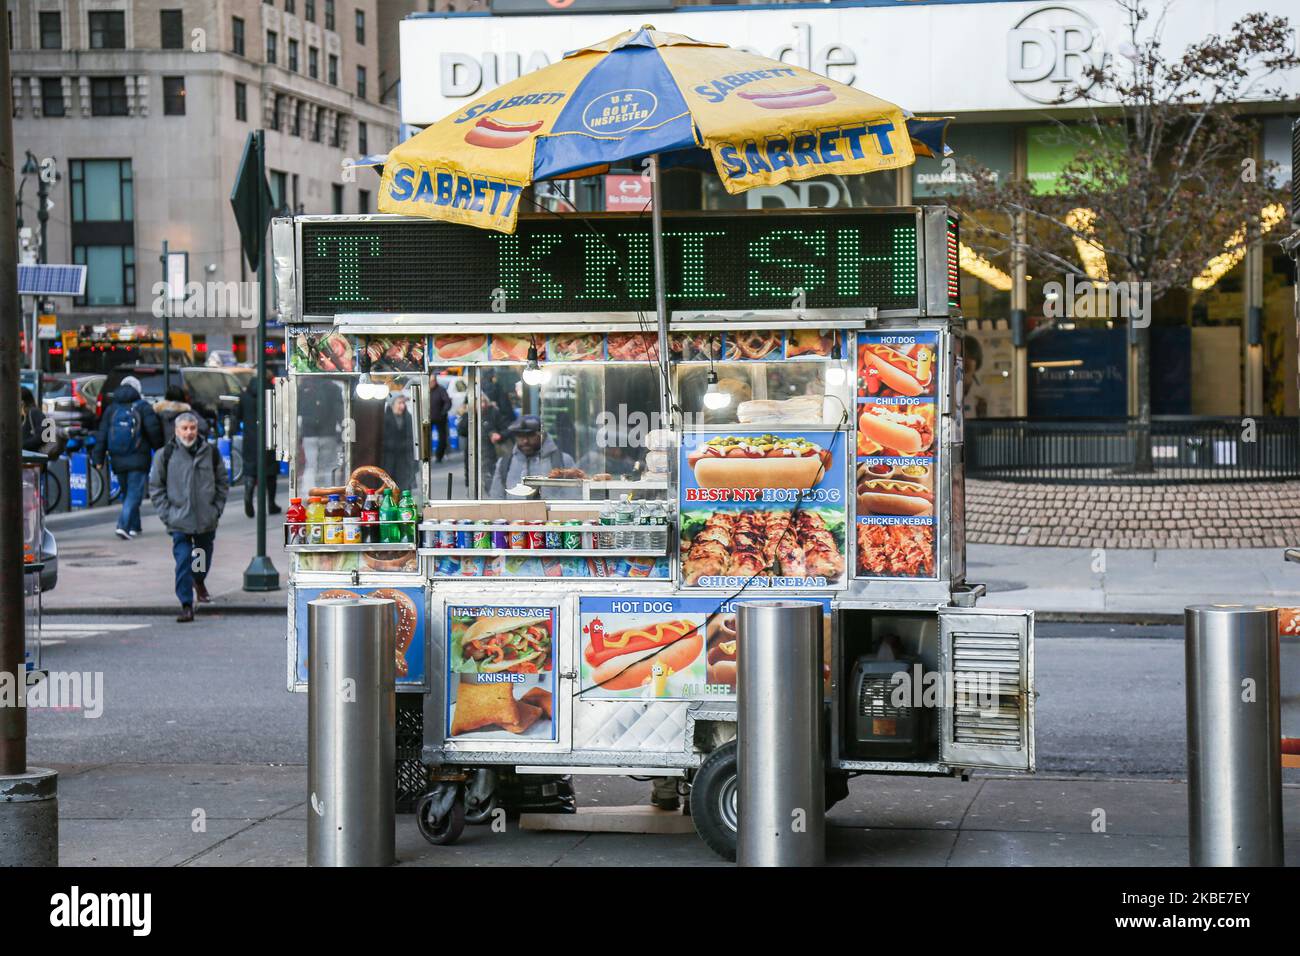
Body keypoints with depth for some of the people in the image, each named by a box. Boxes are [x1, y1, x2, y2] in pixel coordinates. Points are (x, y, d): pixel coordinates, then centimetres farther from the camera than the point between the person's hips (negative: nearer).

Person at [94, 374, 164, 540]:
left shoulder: (111, 409, 10)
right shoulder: (143, 407, -3)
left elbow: (102, 435, 7)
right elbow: (154, 431, -10)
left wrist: (98, 458, 6)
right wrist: (160, 450, 4)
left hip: (118, 461, 5)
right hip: (138, 460, -5)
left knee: (127, 493, 17)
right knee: (134, 494, -5)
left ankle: (134, 527, 21)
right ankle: (123, 525, -20)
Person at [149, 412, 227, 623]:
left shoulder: (211, 452, 1)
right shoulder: (165, 454, -4)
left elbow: (222, 483, 11)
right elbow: (155, 487, 2)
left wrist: (217, 509, 2)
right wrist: (166, 514, -5)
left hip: (207, 520, 3)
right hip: (179, 522, -3)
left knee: (204, 557, 20)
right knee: (183, 562, -10)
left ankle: (199, 581, 51)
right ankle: (186, 606, -6)